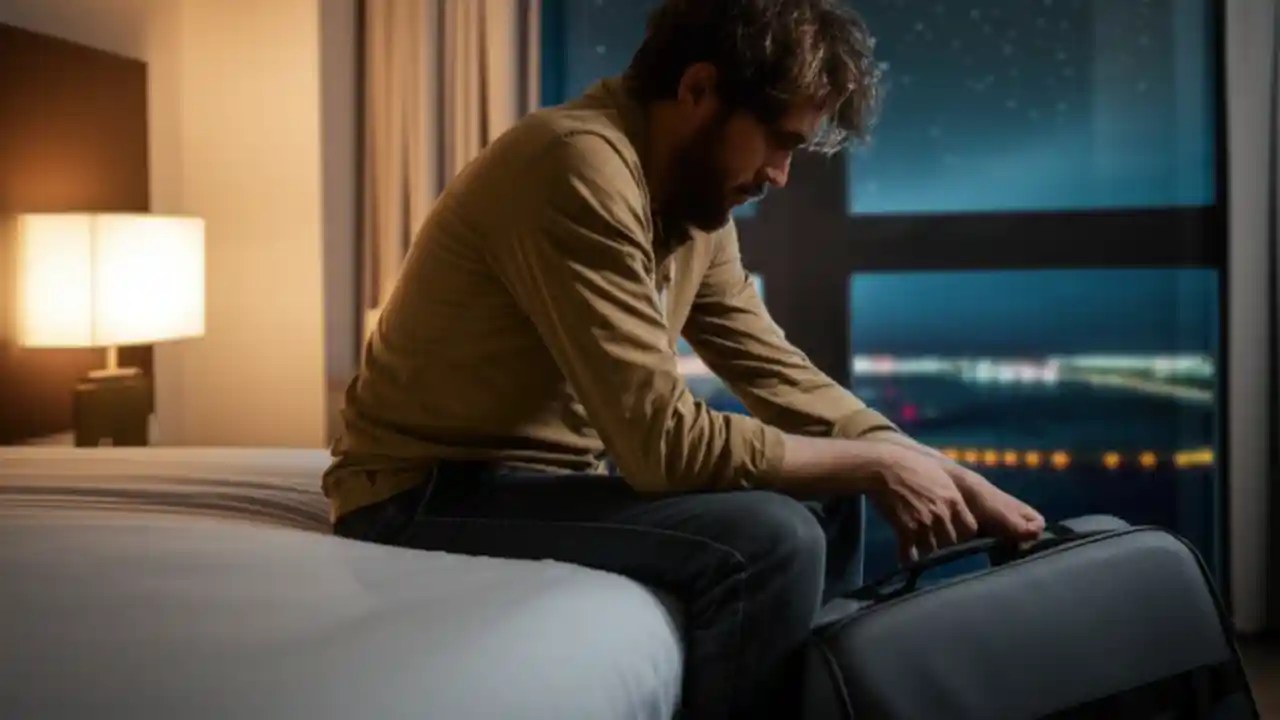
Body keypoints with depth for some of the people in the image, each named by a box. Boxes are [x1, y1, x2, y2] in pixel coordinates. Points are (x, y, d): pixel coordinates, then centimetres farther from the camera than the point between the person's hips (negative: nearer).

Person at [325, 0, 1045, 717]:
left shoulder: (697, 198, 3)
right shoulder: (579, 167, -26)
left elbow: (780, 374, 7)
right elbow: (665, 441, -29)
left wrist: (949, 477, -1)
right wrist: (876, 465, -17)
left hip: (560, 471, 9)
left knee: (824, 500, 11)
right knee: (769, 539, -25)